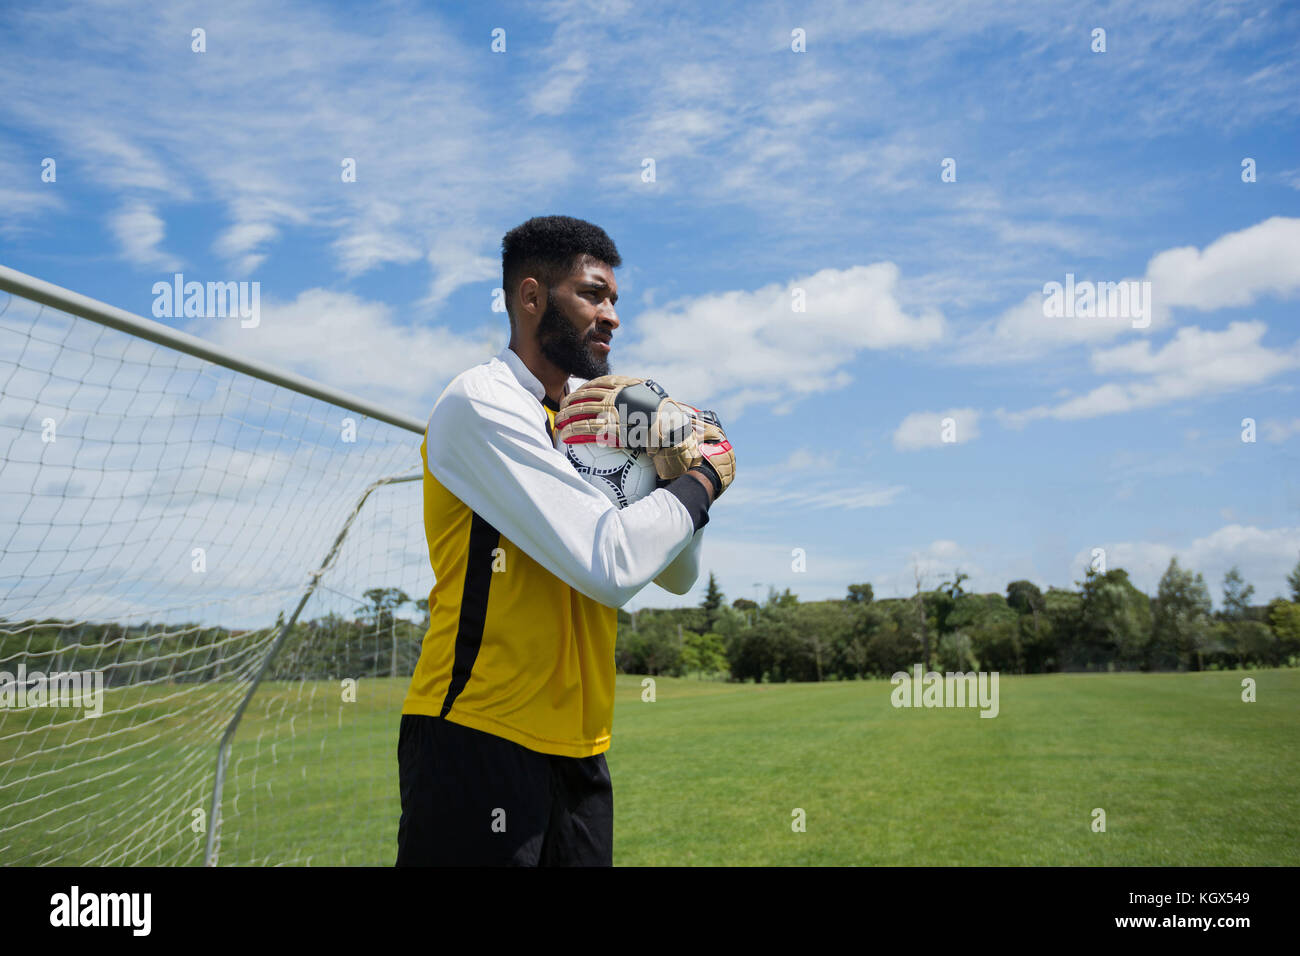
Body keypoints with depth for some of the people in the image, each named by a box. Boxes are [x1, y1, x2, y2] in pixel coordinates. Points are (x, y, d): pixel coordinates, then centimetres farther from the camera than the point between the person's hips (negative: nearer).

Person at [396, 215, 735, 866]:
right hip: (477, 739, -7)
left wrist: (672, 475, -5)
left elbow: (678, 575, 13)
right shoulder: (482, 402, -12)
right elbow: (611, 565, -22)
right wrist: (703, 480, -6)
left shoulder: (591, 414, 11)